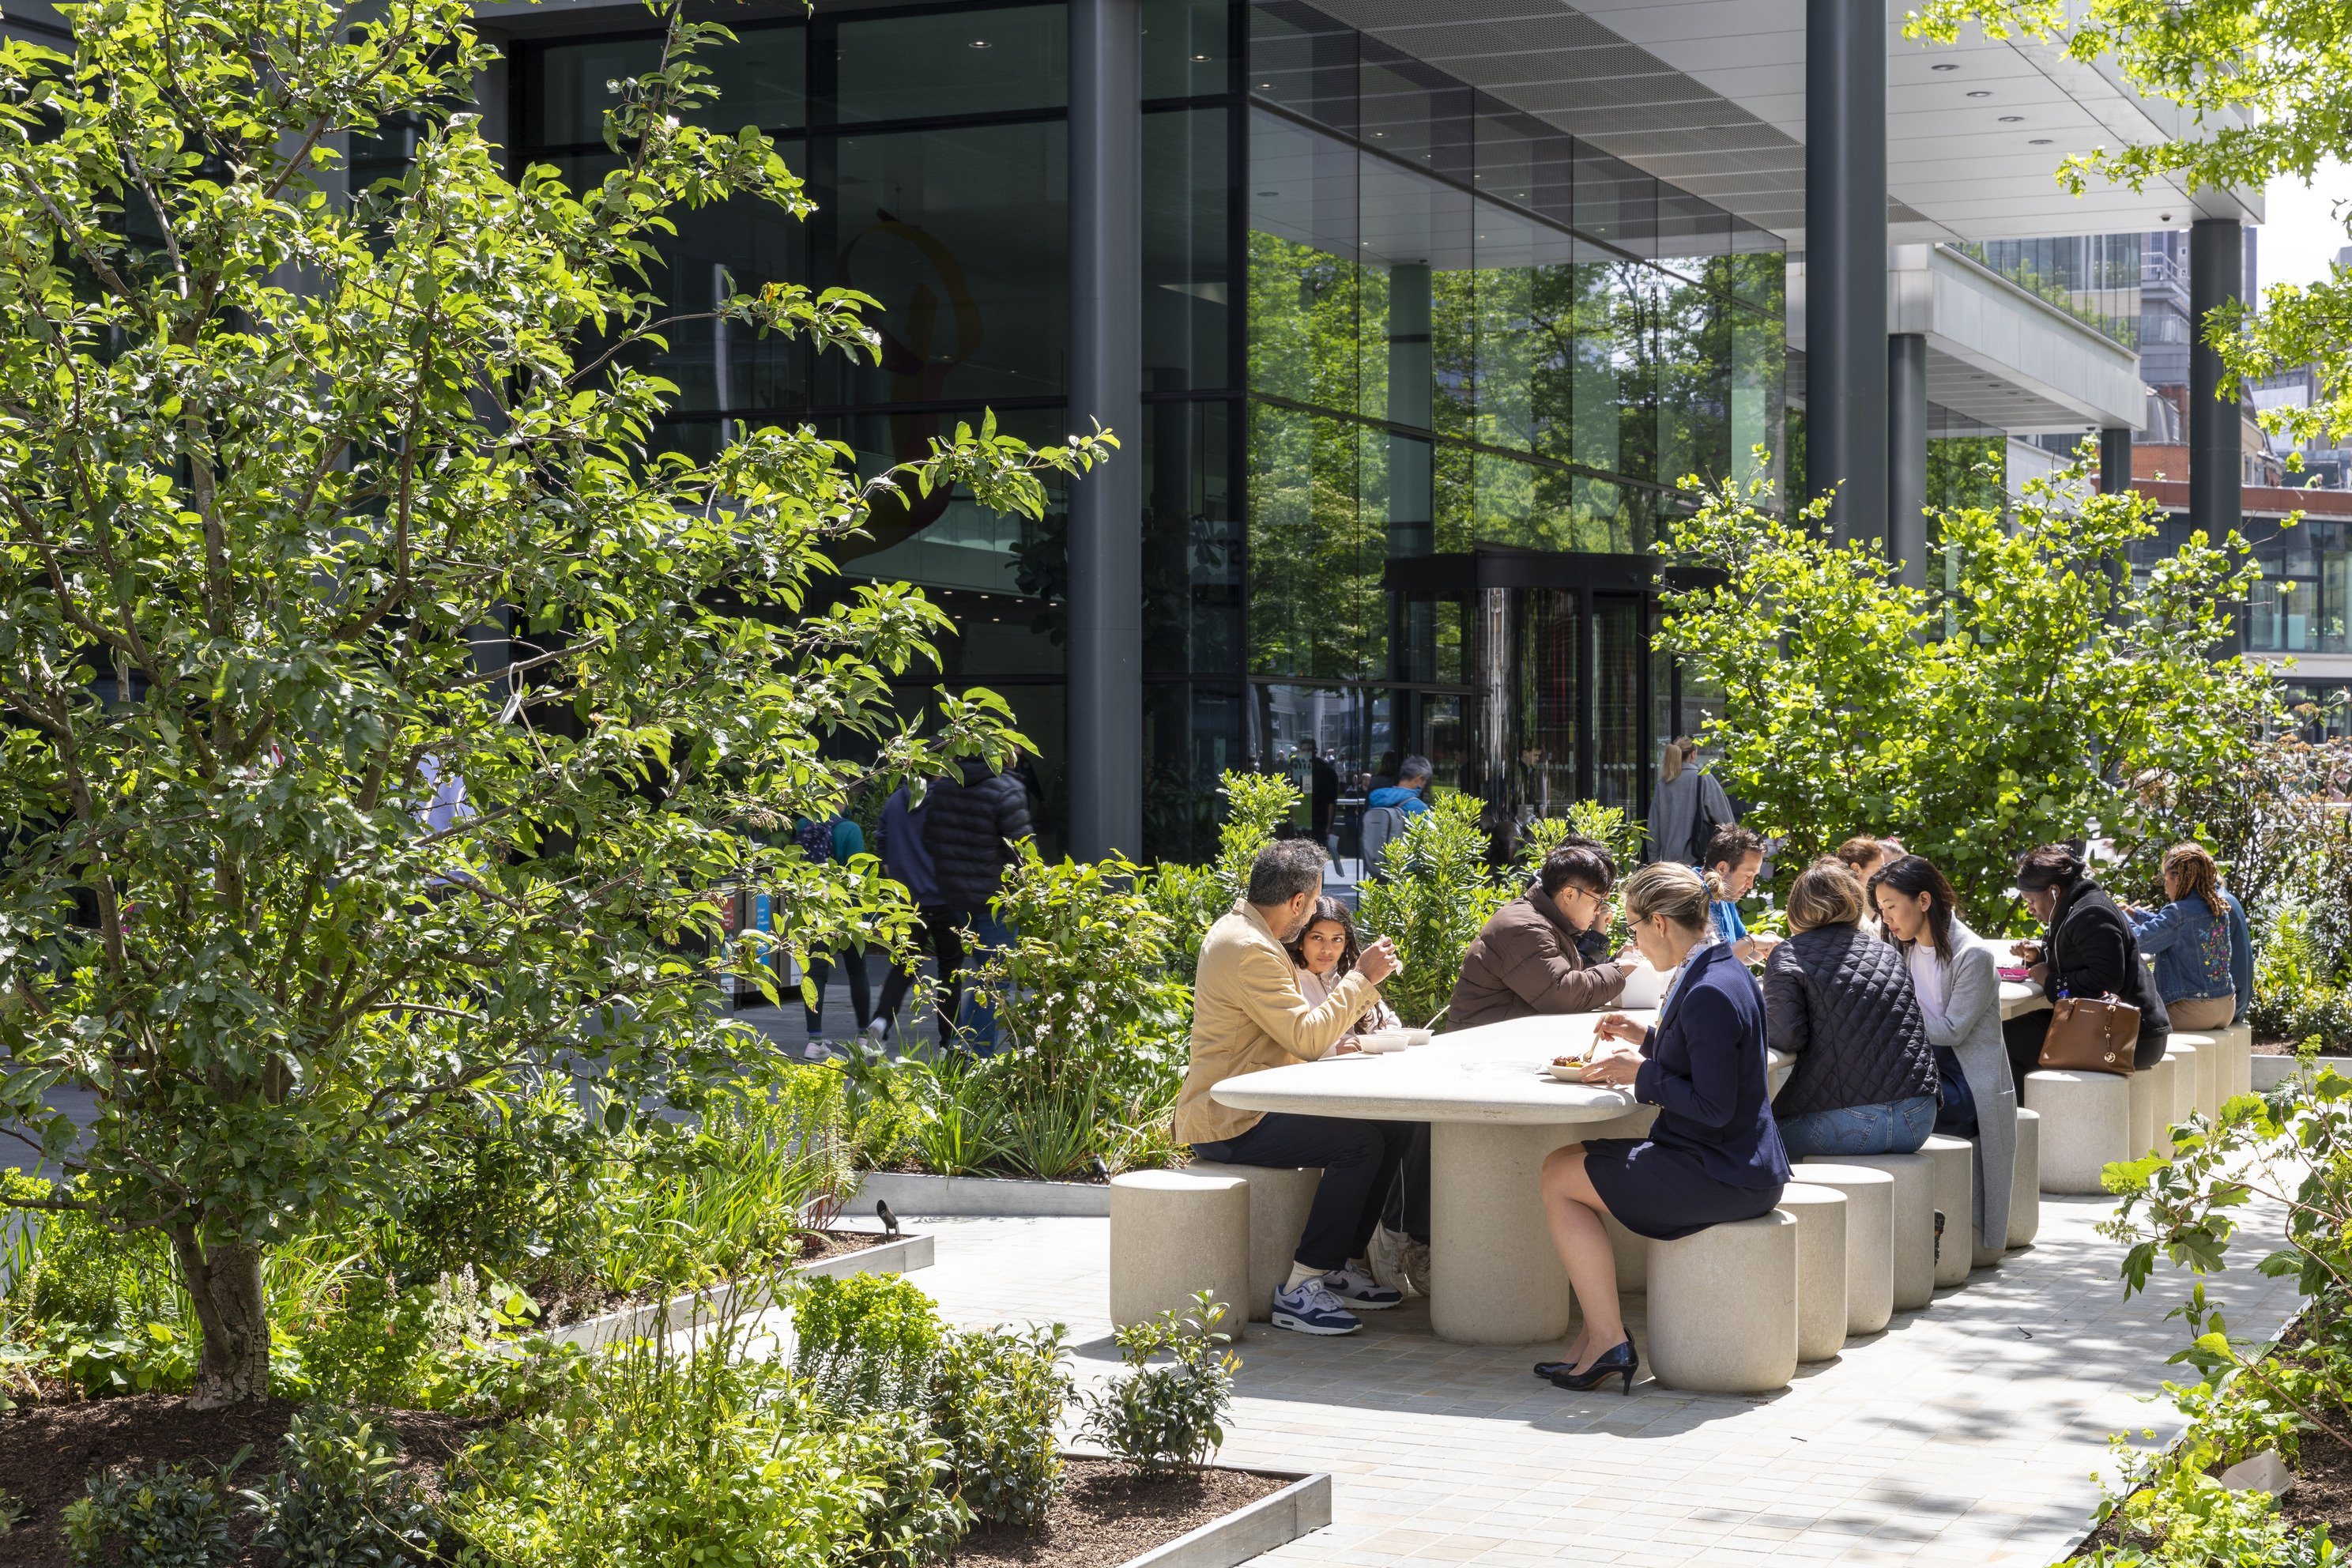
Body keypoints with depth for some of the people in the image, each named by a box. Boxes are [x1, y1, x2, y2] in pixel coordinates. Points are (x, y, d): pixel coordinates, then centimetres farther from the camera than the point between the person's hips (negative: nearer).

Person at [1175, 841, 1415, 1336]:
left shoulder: (1240, 928, 15)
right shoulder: (1248, 950, -19)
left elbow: (1295, 1030, 21)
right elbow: (1307, 1038, -22)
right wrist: (1362, 978, -14)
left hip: (1256, 1105, 11)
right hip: (1227, 1123, -11)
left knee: (1394, 1126, 3)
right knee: (1360, 1142, -26)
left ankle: (1347, 1265, 9)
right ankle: (1299, 1290, -22)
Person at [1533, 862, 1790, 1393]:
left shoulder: (1710, 993, -23)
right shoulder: (1725, 971, 10)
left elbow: (1712, 1106, -25)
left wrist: (1641, 1074, -14)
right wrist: (1648, 1040, 15)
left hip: (1723, 1177, -11)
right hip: (1738, 1163, 11)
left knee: (1559, 1179, -5)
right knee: (1565, 1162, 18)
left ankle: (1609, 1341, -3)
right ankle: (1597, 1332, 15)